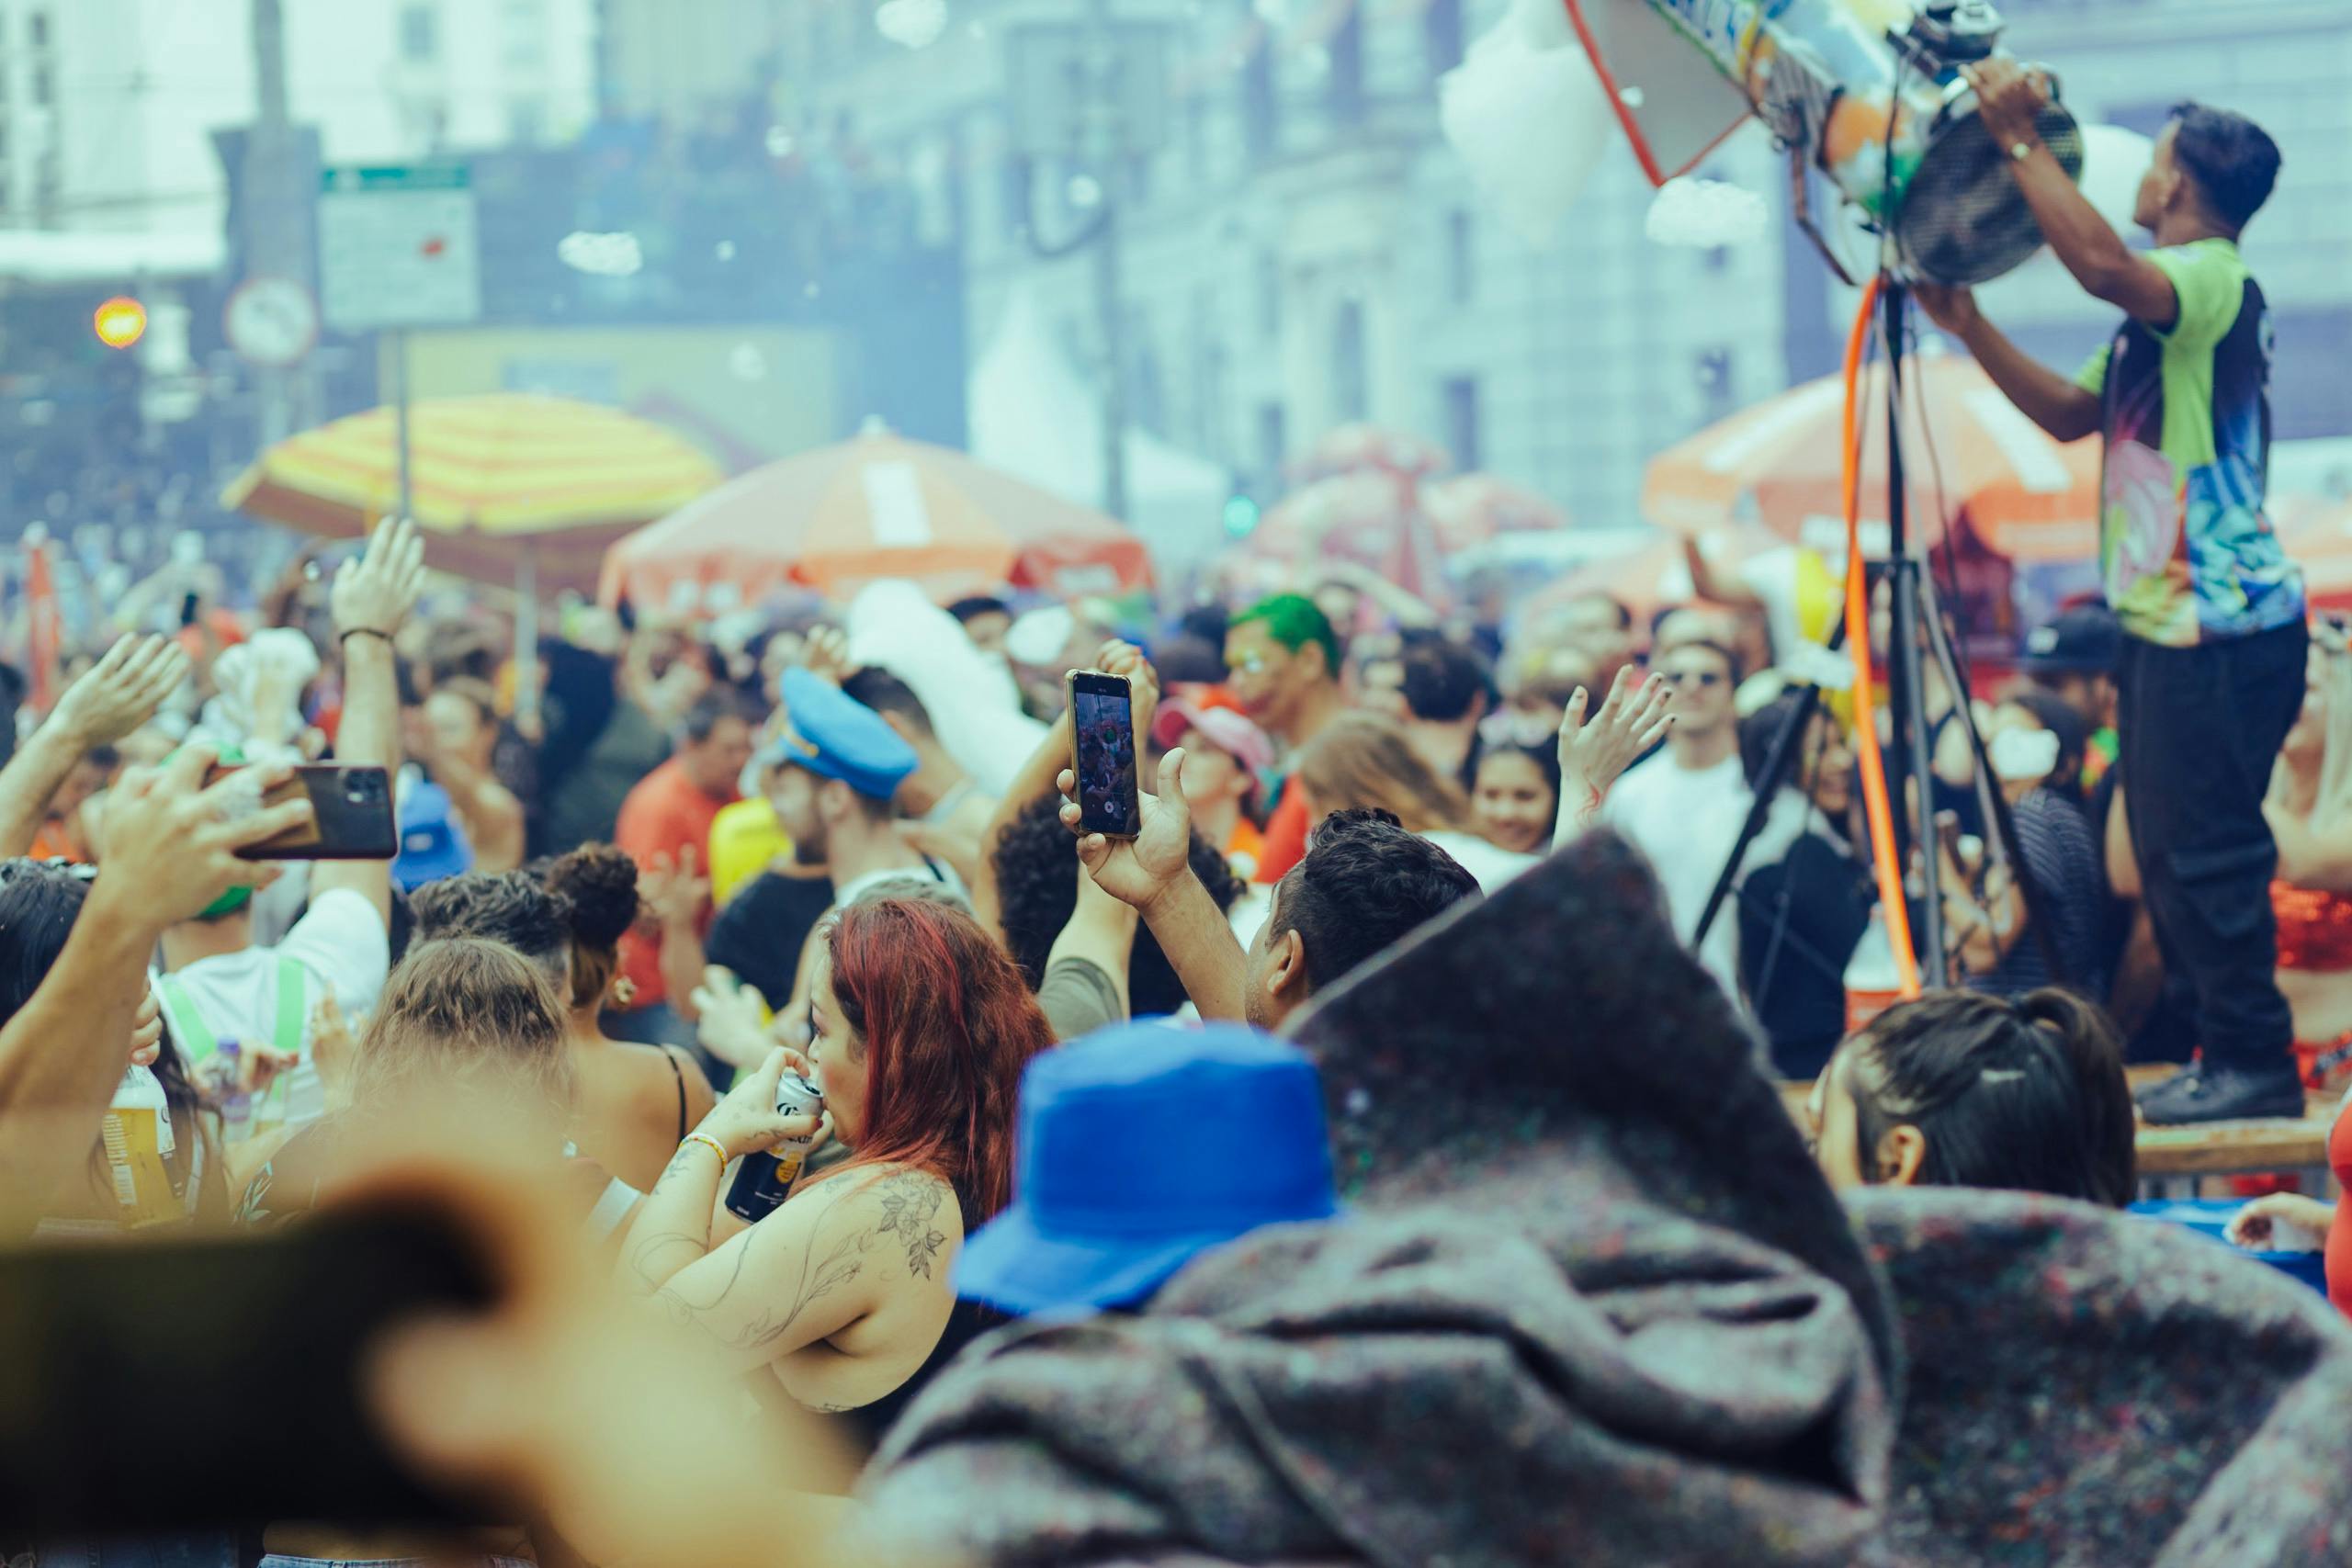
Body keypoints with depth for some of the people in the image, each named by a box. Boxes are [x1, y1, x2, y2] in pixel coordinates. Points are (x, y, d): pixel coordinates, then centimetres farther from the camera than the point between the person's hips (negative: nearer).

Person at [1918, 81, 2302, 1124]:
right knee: (2170, 851, 12)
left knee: (2205, 846, -9)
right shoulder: (2158, 312, 20)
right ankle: (2225, 1056, 17)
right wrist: (1969, 328, 14)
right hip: (2166, 620, 10)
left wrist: (2021, 141, -27)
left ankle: (2255, 1064, -6)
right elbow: (2070, 413, 21)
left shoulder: (2215, 278, -12)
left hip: (2223, 624, -10)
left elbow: (2102, 263, -32)